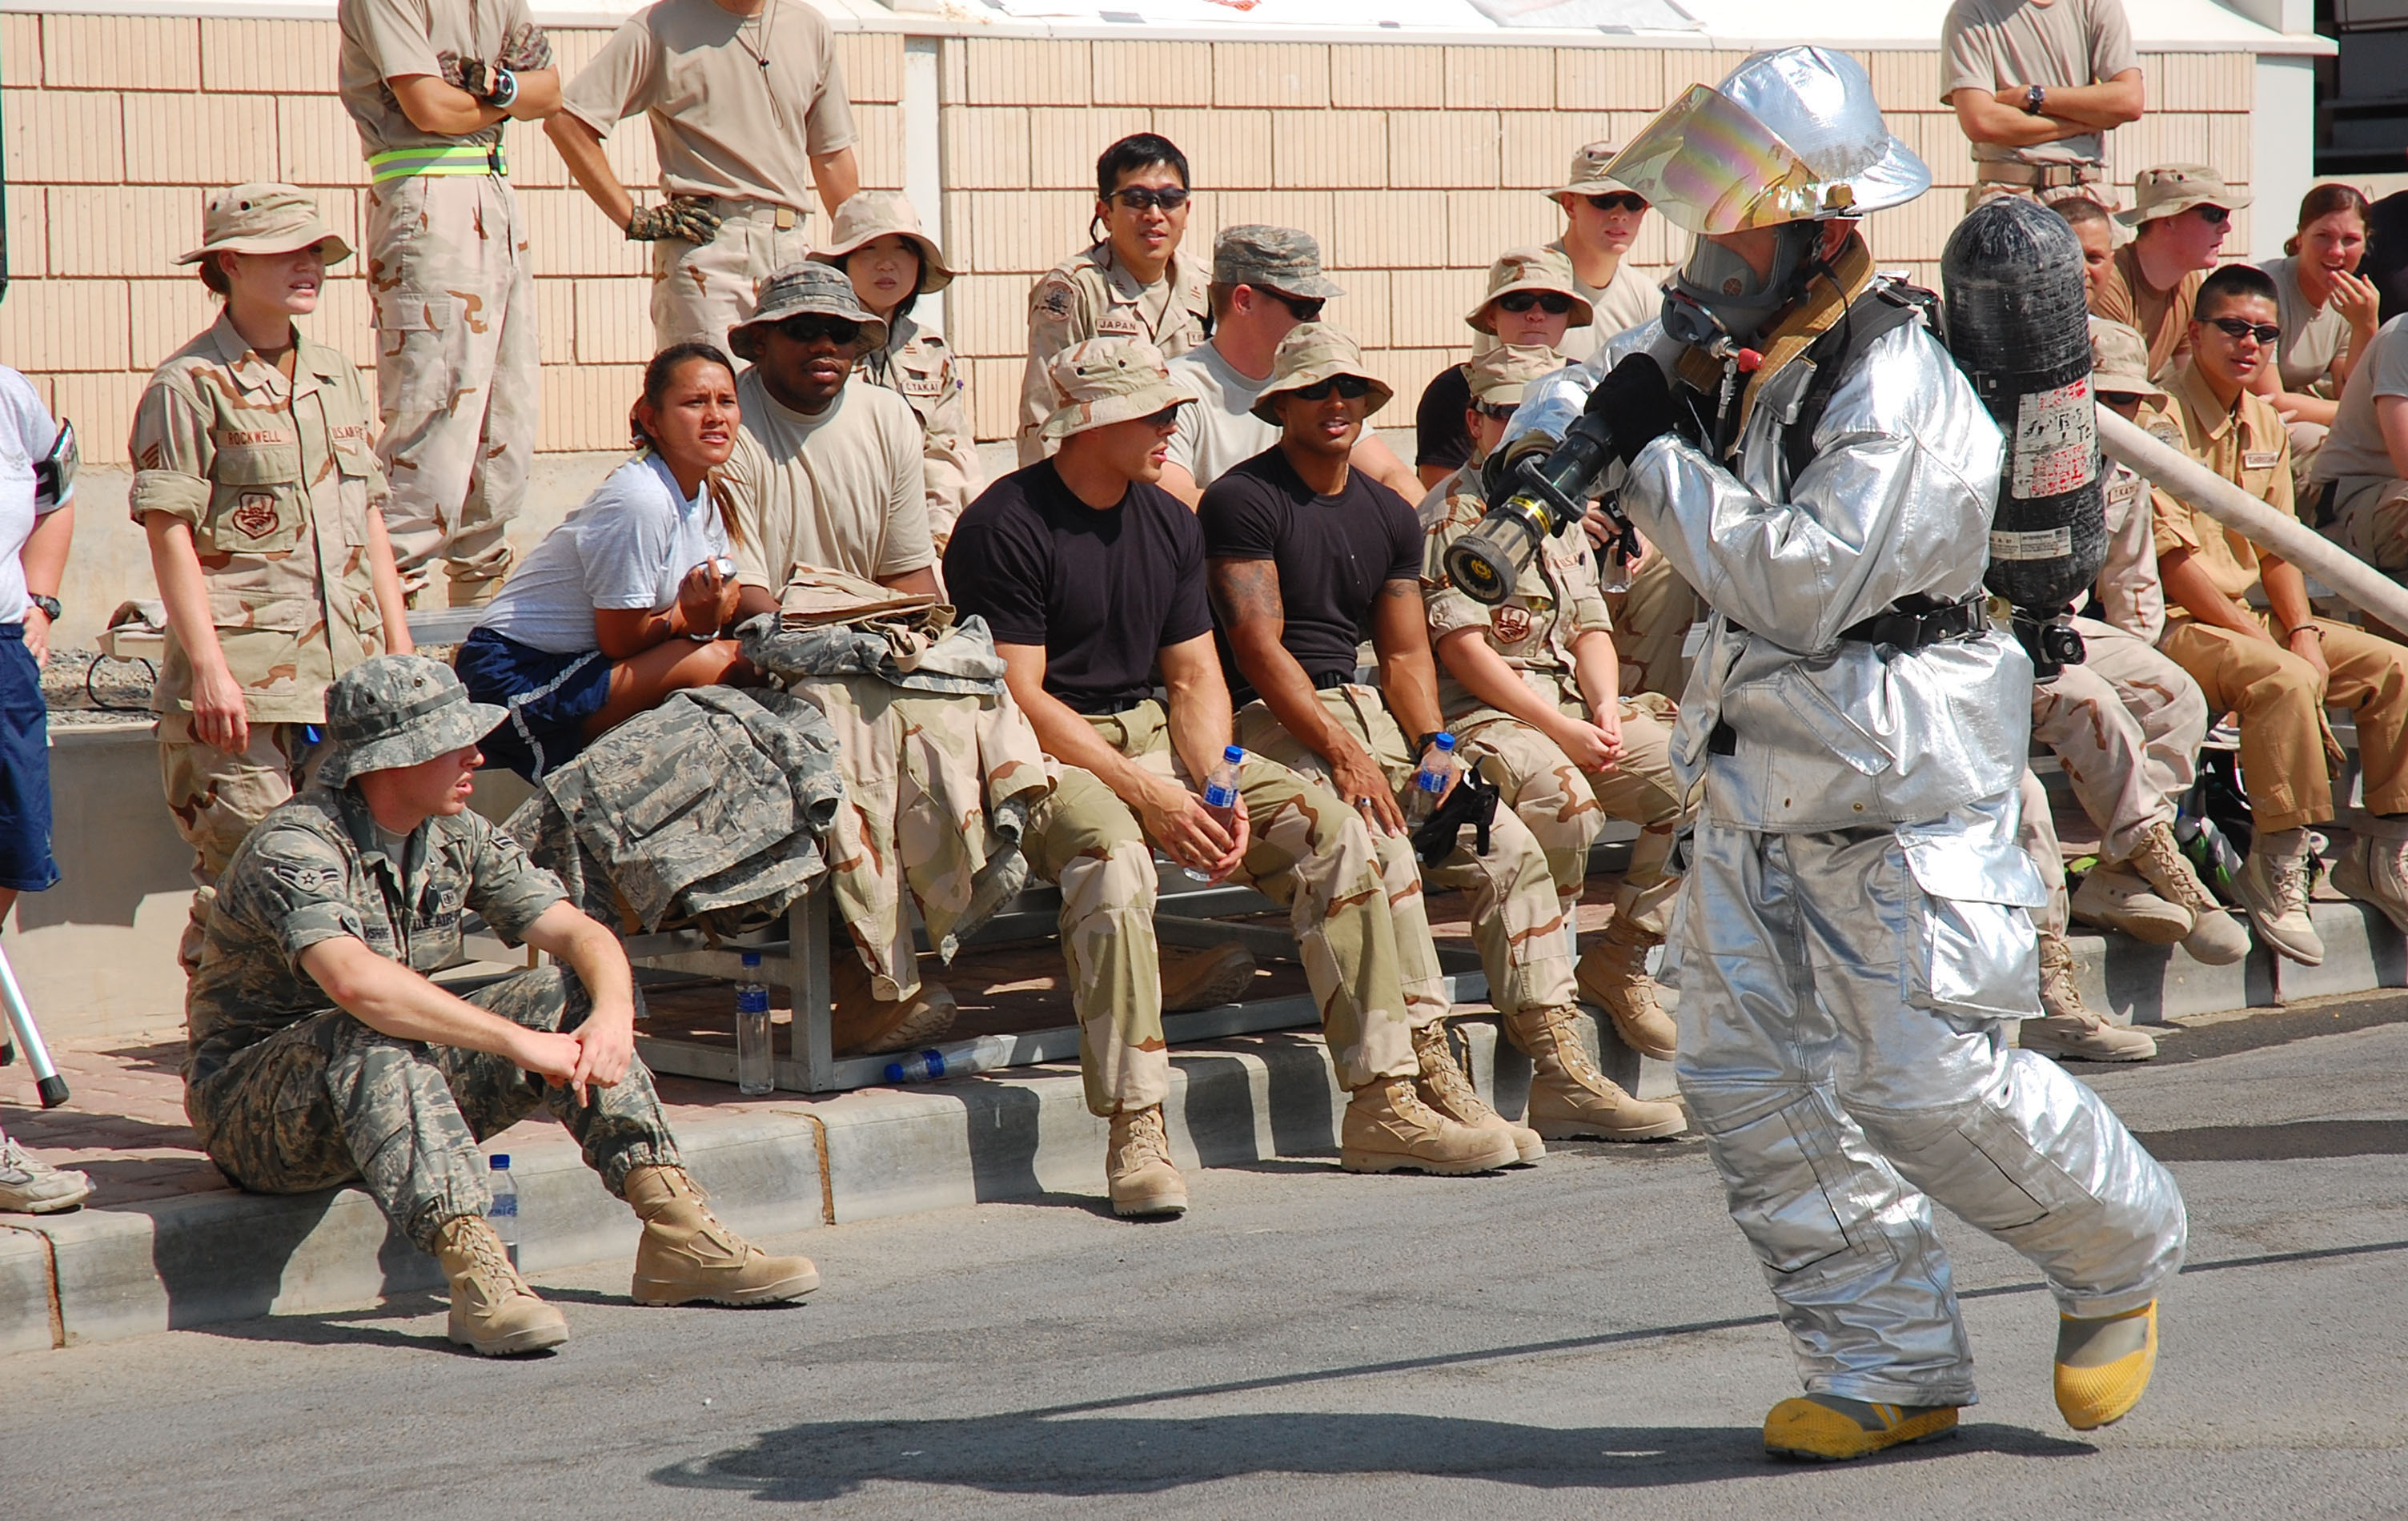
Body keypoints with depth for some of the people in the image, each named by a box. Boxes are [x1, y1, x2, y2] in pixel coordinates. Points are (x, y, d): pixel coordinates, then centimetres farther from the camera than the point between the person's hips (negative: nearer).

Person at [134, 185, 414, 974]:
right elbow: (169, 535, -8)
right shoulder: (189, 385, -4)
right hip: (242, 681, -6)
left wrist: (402, 653, 16)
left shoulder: (338, 378, 17)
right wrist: (208, 667, -16)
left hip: (349, 673, 6)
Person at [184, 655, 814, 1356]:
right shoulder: (294, 847, -23)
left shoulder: (457, 839, 1)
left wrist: (613, 1013, -27)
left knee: (573, 995, -9)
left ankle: (678, 1239, -17)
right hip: (253, 1108, -7)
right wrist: (520, 1042, -41)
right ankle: (475, 1272, -48)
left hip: (400, 1087, 7)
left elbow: (581, 934, -4)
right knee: (372, 1038, -38)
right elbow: (356, 983, -41)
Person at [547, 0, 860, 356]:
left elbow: (832, 158, 20)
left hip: (792, 249, 5)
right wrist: (633, 218, -8)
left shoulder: (811, 29, 14)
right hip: (704, 244, -5)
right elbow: (564, 119, -5)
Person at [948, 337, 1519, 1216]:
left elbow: (1194, 678, 12)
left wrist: (1217, 789, -8)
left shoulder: (1170, 523, 13)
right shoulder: (1005, 527, -11)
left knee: (1331, 831, -10)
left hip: (1153, 739, 7)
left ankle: (1383, 1108, -8)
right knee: (1113, 855, -39)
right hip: (1044, 757, -7)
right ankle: (1135, 1136, -37)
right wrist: (1146, 794, -22)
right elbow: (1018, 698, -16)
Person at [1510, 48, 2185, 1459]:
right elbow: (1648, 352, 27)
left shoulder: (1896, 386, -20)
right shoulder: (1747, 342, 5)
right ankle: (1894, 1367, 12)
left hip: (1896, 786, -9)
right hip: (1760, 777, 9)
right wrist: (1568, 409, 5)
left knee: (1926, 1080, -8)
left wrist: (1659, 453, -21)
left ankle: (2123, 1257, 20)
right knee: (1750, 1076, 4)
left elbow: (1802, 582, -27)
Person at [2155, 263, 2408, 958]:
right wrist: (2261, 641, -20)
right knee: (2285, 680, -34)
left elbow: (2279, 548, 15)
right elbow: (2174, 560, -19)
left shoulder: (2266, 425, 12)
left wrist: (2302, 633, -4)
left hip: (2247, 615, 9)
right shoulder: (2162, 417, -15)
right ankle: (2277, 870, -25)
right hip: (2173, 622, -9)